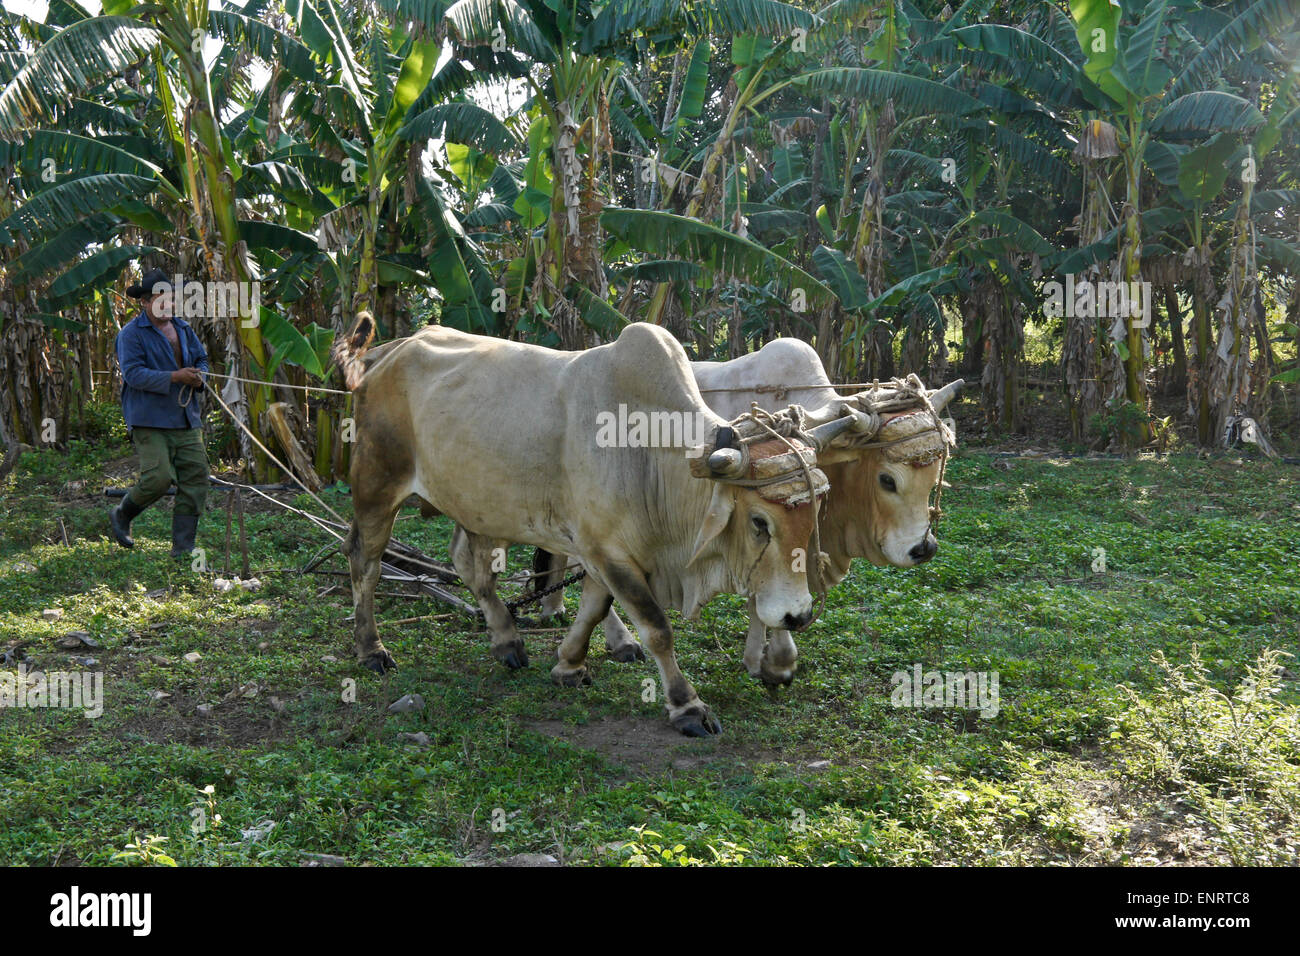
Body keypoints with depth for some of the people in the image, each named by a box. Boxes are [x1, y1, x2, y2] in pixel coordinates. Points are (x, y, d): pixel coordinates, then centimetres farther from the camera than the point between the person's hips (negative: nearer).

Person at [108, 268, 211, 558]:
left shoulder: (183, 328, 16)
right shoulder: (131, 334, -5)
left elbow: (201, 357, 26)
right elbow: (133, 374, -15)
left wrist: (199, 376, 3)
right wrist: (174, 377, -21)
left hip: (186, 419, 7)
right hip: (150, 420, -7)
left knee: (196, 479, -1)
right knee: (158, 477, -16)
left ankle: (182, 548, 6)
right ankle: (121, 516, 15)